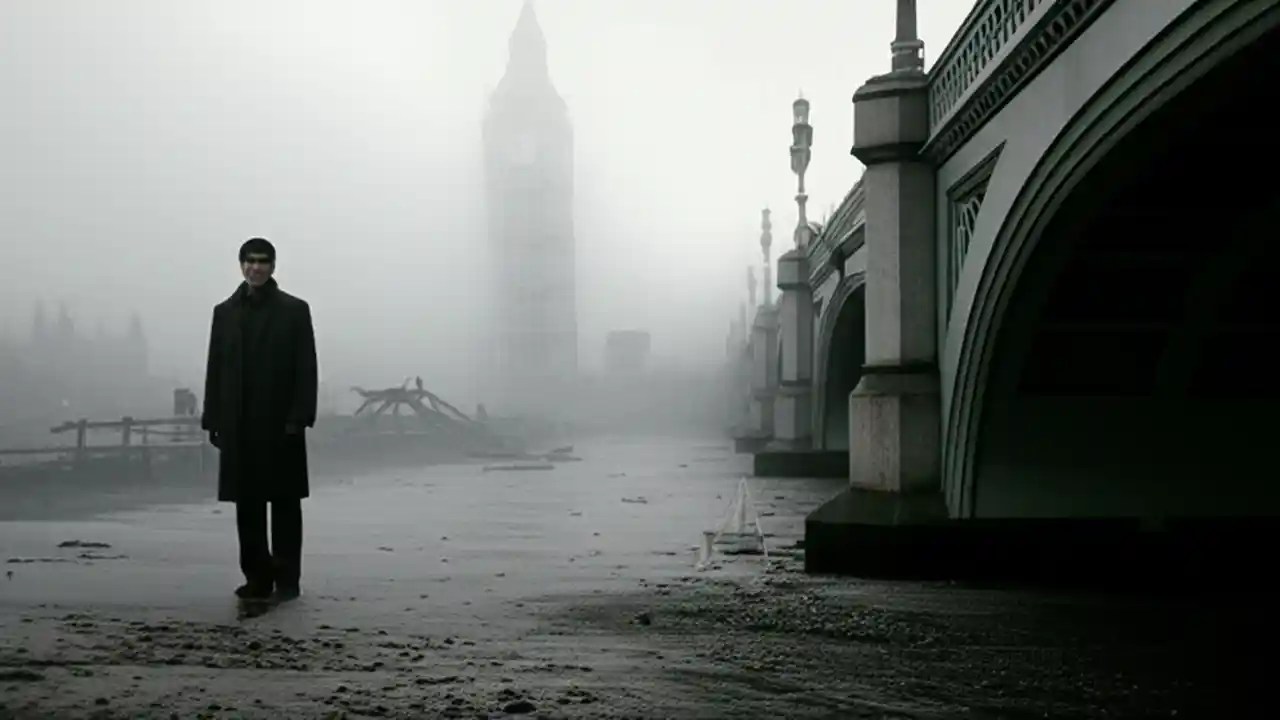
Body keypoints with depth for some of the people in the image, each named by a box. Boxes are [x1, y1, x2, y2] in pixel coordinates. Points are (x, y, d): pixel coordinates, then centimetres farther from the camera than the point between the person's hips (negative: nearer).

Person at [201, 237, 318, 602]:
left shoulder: (294, 310, 1)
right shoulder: (225, 312, 11)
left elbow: (306, 368, -4)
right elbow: (215, 369, 9)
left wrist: (299, 418, -12)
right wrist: (213, 419, 2)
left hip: (280, 424, -3)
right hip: (238, 426, 3)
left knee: (285, 503, 2)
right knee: (247, 504, 5)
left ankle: (287, 579, 7)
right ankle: (257, 578, 12)